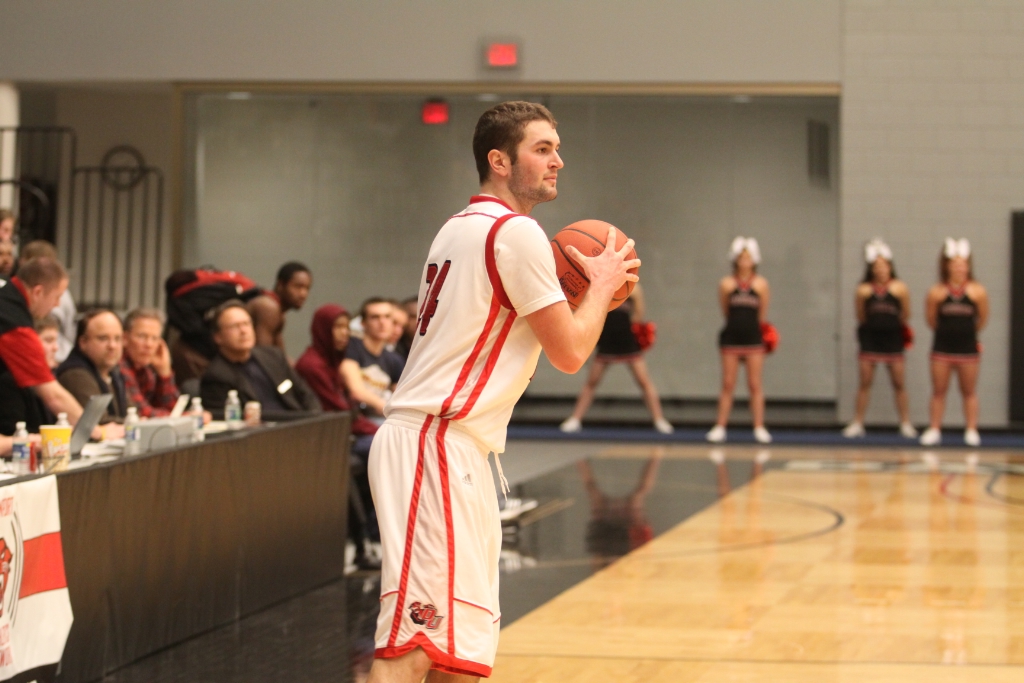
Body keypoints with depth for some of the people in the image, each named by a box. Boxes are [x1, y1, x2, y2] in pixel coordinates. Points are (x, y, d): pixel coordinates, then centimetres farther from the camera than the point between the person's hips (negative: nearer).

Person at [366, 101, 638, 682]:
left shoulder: (464, 227, 20)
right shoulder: (516, 232, -10)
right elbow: (570, 352, -8)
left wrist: (578, 289, 21)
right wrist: (603, 285, 8)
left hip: (449, 443, 11)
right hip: (435, 443, -11)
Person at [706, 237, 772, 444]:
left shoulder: (761, 284, 0)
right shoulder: (726, 284, -1)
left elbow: (762, 314, 6)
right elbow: (725, 311, 7)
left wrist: (750, 325, 11)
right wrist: (737, 323, 10)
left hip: (753, 339, 0)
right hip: (731, 339, 0)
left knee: (755, 385, 2)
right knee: (728, 385, 4)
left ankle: (759, 428, 4)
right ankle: (720, 427, 7)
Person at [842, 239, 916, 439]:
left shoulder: (899, 288, -5)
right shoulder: (864, 290, -4)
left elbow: (905, 316, 0)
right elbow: (860, 317, 2)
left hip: (892, 339, 0)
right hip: (870, 339, 0)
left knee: (899, 383, 4)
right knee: (865, 383, 4)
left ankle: (906, 424, 11)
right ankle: (857, 424, 10)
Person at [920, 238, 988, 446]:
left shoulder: (977, 292, -9)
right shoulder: (936, 293, -10)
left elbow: (982, 319, 3)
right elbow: (931, 320, 1)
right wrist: (946, 331, 9)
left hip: (968, 348, 0)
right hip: (942, 349, 0)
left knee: (969, 392, 9)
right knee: (938, 391, 6)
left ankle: (972, 430, 14)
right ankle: (934, 430, 12)